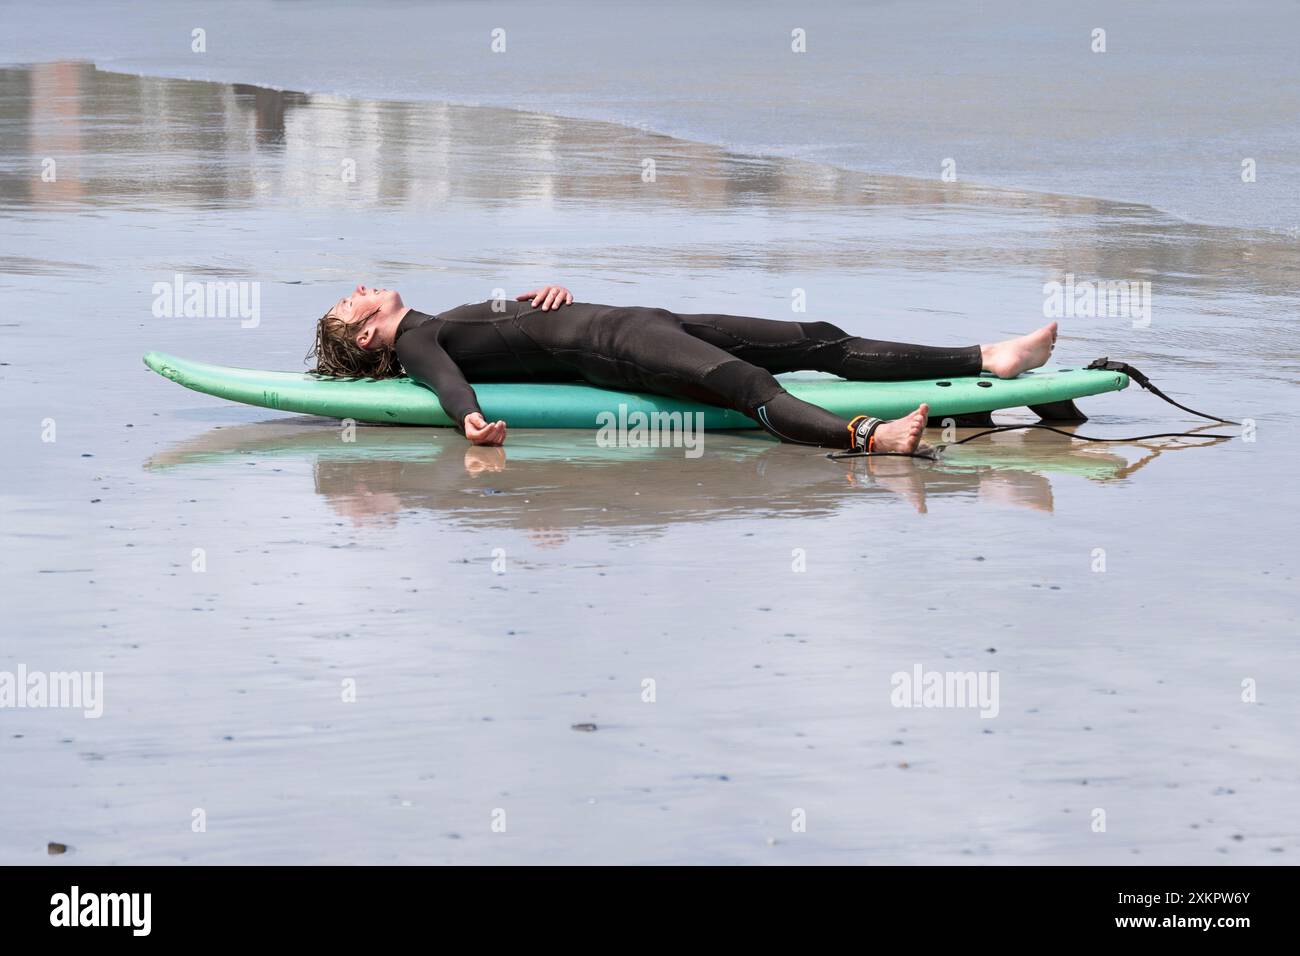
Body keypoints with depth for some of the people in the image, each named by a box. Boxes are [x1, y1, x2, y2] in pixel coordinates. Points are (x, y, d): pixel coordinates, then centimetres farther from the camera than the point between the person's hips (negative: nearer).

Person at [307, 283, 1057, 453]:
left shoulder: (447, 322, 29)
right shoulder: (415, 343, 4)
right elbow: (447, 379, -18)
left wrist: (555, 295, 9)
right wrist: (470, 420, -40)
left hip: (640, 322, 9)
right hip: (611, 351, -9)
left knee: (819, 342, -2)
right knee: (747, 385, -35)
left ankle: (985, 359, -9)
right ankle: (864, 437, -60)